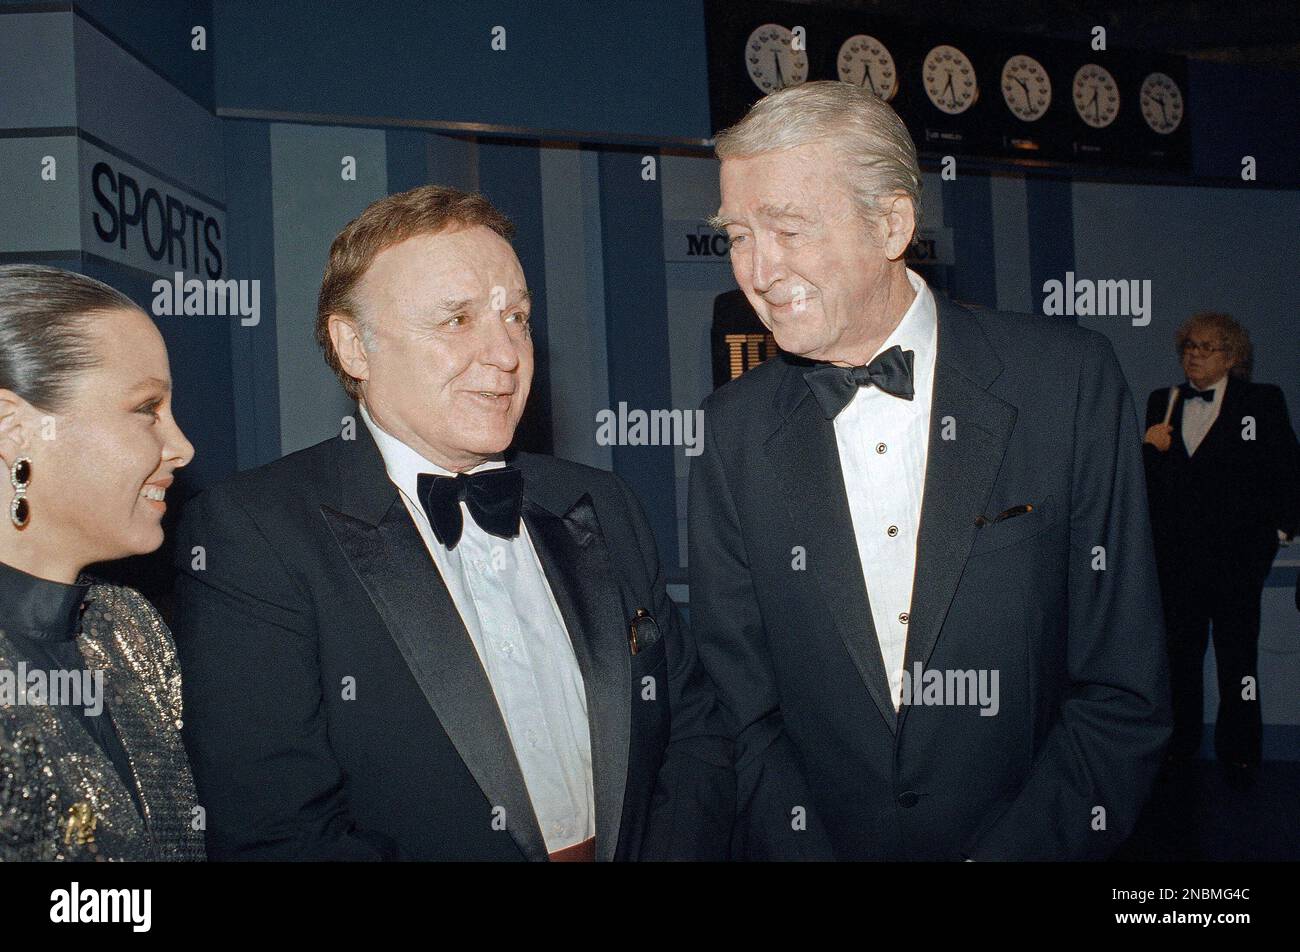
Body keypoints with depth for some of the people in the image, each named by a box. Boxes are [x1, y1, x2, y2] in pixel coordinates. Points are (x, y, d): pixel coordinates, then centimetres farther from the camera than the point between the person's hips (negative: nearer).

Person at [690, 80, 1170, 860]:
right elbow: (743, 704, 0)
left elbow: (1123, 694, -6)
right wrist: (801, 849, -13)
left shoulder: (1069, 382, -7)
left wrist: (1012, 853, -13)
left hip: (1028, 839, 1)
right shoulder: (736, 430, -1)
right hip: (819, 839, 0)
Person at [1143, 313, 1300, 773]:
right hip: (1175, 556, 3)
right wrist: (1149, 447, -9)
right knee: (1179, 653, 10)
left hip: (1237, 556, -3)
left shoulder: (1263, 402, 1)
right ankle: (1179, 745, 23)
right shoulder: (1161, 402, 10)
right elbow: (1145, 476, 11)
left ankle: (1239, 750, 20)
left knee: (1237, 654, 7)